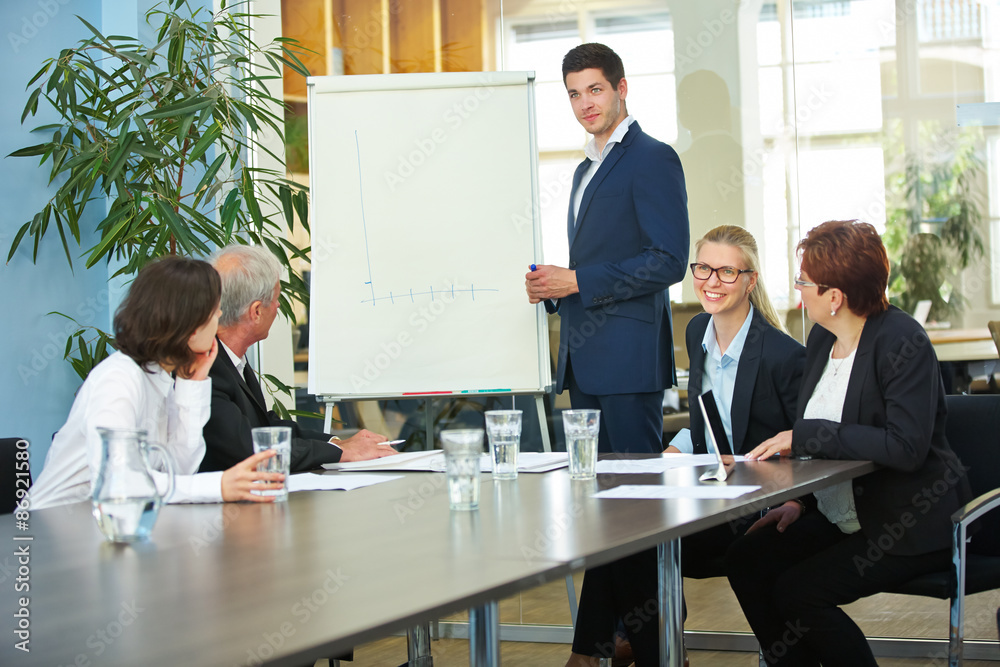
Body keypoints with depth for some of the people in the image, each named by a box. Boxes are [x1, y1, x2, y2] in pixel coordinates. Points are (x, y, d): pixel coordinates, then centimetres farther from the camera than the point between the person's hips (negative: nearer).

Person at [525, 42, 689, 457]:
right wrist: (549, 287, 5)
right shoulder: (586, 170, 22)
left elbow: (669, 261, -16)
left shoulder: (653, 159, -7)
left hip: (629, 357, -9)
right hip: (583, 360, 9)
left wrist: (575, 282, -16)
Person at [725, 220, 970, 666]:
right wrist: (800, 500, 1)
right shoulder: (822, 339, 9)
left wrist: (805, 437, -23)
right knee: (745, 559, -9)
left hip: (909, 527, -8)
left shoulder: (901, 341, -17)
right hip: (841, 515, 8)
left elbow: (906, 447, -27)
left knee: (798, 591, -22)